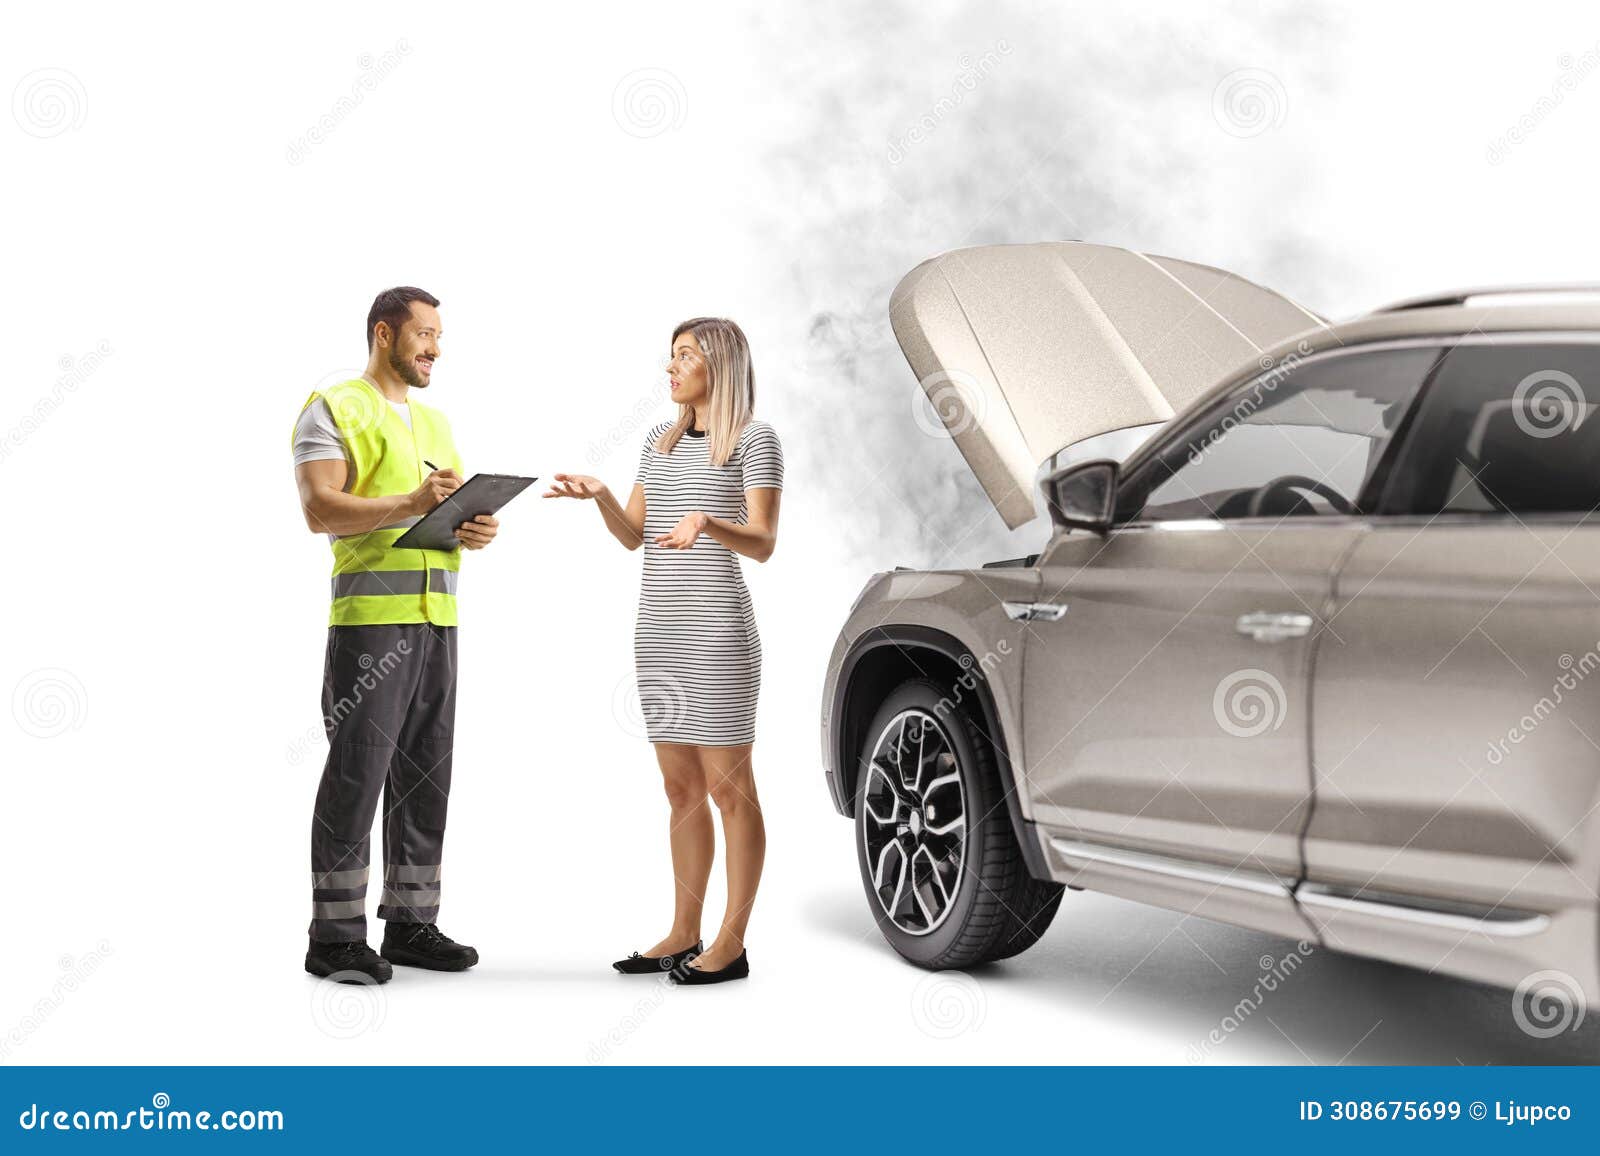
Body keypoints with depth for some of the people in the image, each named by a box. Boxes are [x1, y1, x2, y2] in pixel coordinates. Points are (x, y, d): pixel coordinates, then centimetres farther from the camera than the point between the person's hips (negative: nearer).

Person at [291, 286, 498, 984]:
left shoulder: (434, 422, 23)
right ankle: (335, 938, -1)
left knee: (424, 773, 9)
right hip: (370, 615, -7)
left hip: (437, 617, 8)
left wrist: (477, 530, 0)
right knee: (357, 773, -6)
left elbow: (460, 510, 24)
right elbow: (320, 510, -14)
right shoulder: (333, 410, -2)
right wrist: (411, 504, -24)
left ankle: (410, 925, 16)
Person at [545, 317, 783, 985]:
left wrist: (707, 522, -32)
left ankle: (731, 944, 5)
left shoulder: (754, 440, -5)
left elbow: (763, 544, -14)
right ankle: (684, 936, 19)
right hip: (658, 630, 7)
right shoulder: (661, 442, 15)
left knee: (728, 789, -1)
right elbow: (632, 536, 15)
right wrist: (598, 495, -4)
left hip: (718, 632, -7)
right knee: (681, 791, 11)